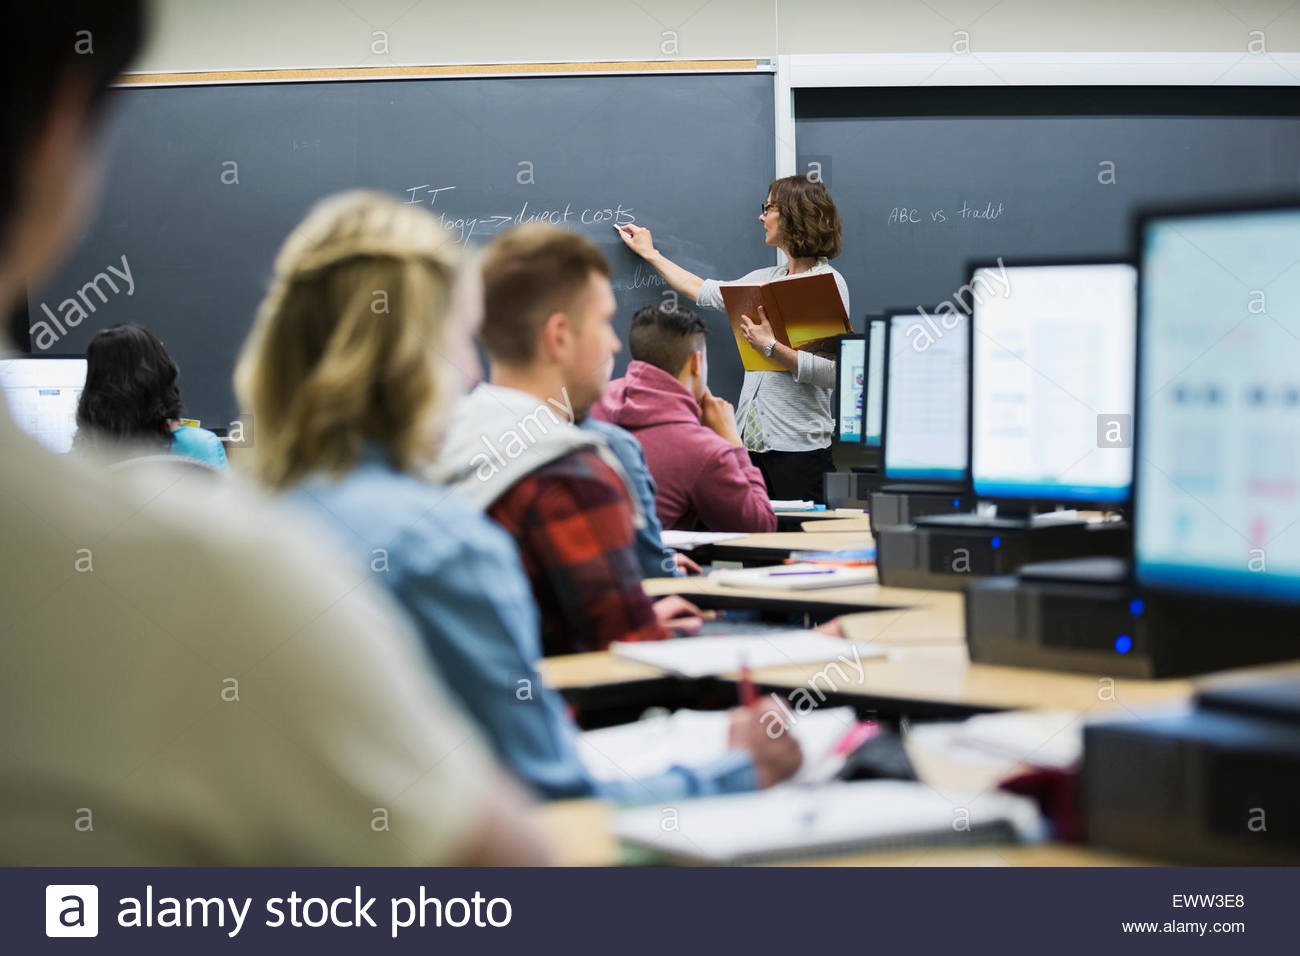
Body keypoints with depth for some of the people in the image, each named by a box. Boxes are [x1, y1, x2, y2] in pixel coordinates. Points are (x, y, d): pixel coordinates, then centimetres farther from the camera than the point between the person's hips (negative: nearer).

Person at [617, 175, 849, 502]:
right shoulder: (767, 278, 16)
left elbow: (831, 373, -17)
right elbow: (709, 293, 31)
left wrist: (770, 347, -20)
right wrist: (650, 254, 39)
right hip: (753, 440, 7)